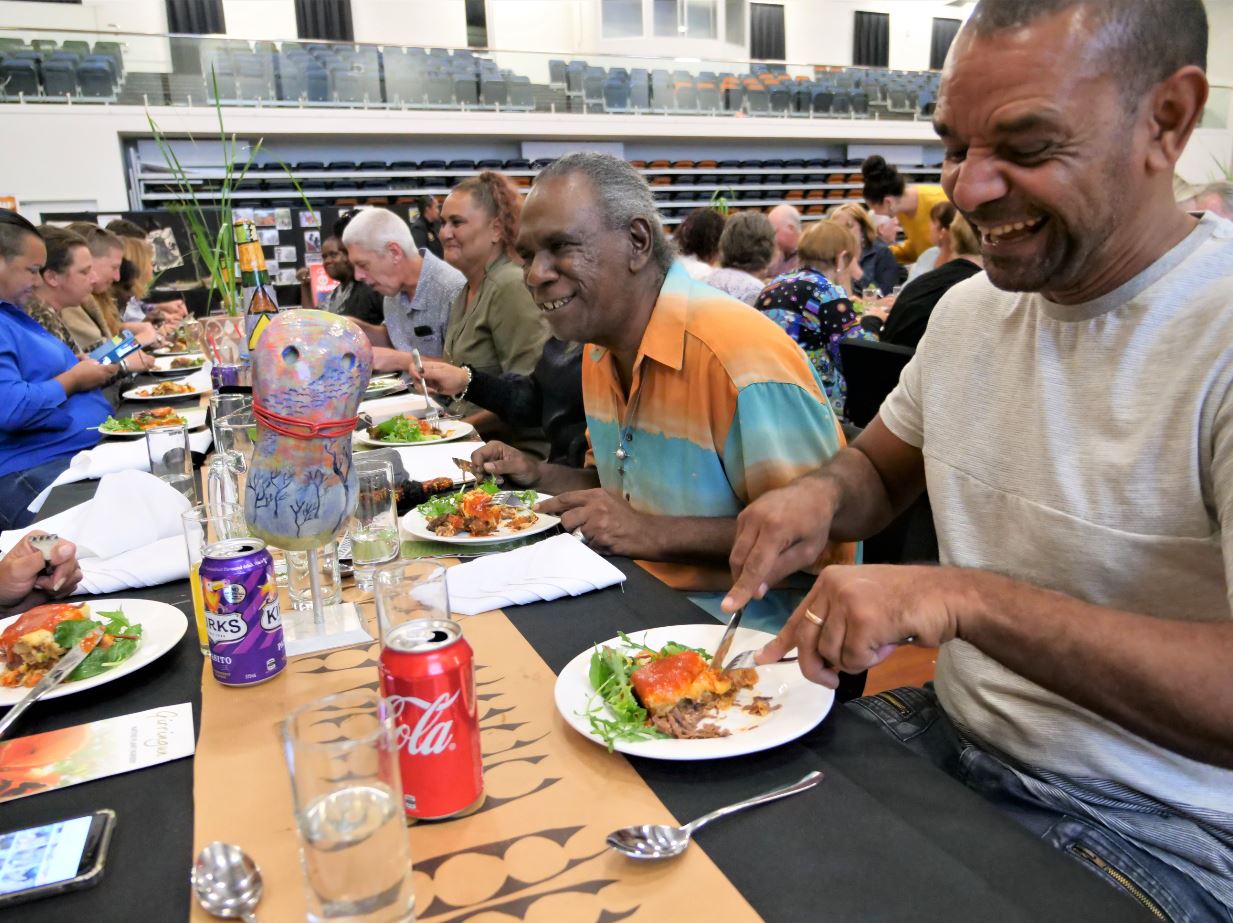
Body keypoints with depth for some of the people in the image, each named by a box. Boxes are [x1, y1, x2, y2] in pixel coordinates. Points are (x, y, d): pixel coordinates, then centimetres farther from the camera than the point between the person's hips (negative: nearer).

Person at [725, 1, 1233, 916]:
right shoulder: (969, 307, 2)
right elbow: (882, 466, 14)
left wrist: (967, 598, -33)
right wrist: (822, 493, -8)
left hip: (1151, 825, -5)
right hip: (951, 730, 6)